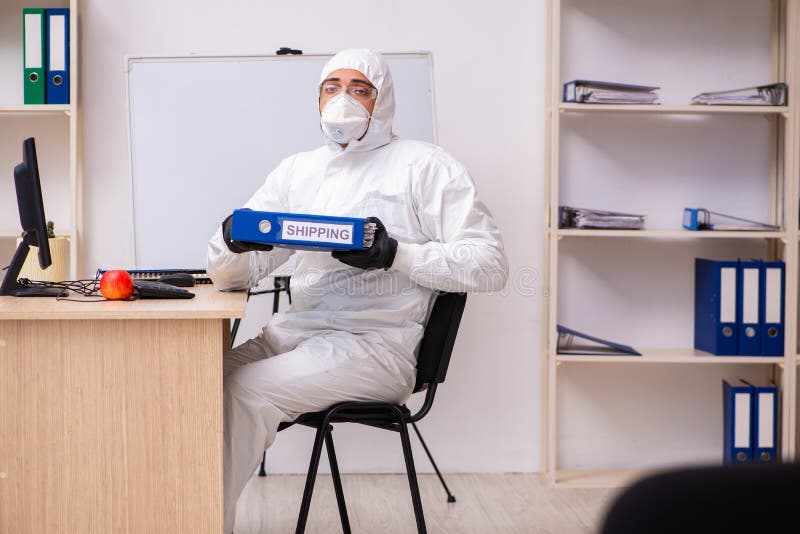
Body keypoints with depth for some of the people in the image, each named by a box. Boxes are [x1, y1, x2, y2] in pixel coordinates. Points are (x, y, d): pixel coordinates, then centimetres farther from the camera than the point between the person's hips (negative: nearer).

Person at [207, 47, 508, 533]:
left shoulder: (424, 164, 3)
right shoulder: (297, 170, 19)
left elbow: (491, 264, -7)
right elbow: (233, 275, 16)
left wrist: (396, 255, -18)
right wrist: (233, 241, -8)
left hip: (378, 342, -5)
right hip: (297, 329, 6)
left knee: (247, 390, -25)